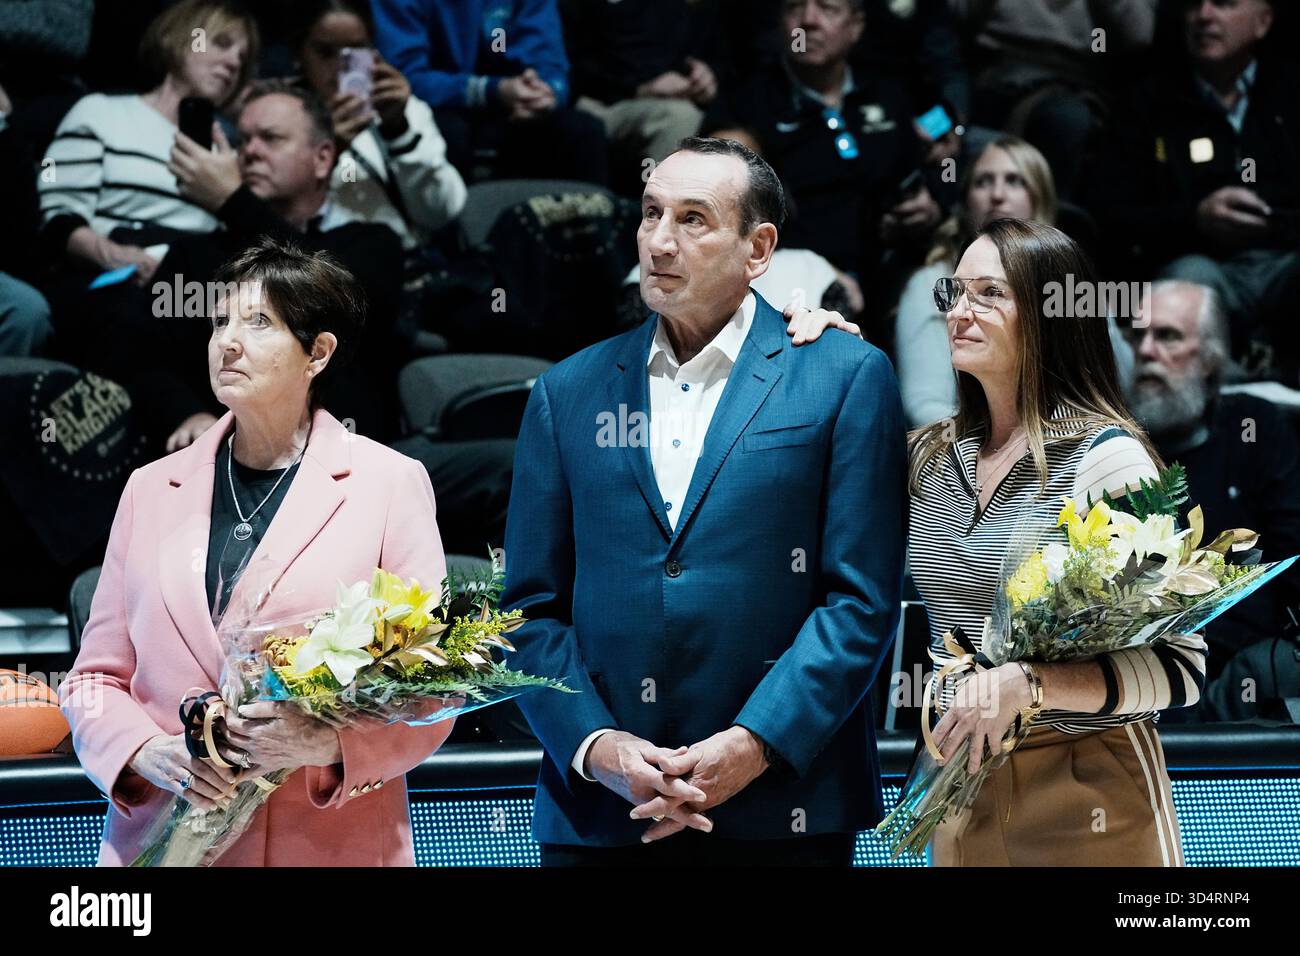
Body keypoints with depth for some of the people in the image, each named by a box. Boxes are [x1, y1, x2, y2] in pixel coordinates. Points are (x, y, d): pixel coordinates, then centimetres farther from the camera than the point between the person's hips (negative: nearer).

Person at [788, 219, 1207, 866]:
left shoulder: (1108, 458, -12)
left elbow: (1180, 667, -15)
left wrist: (1027, 685, -27)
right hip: (957, 786, 6)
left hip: (1085, 793, -6)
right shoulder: (929, 457, 6)